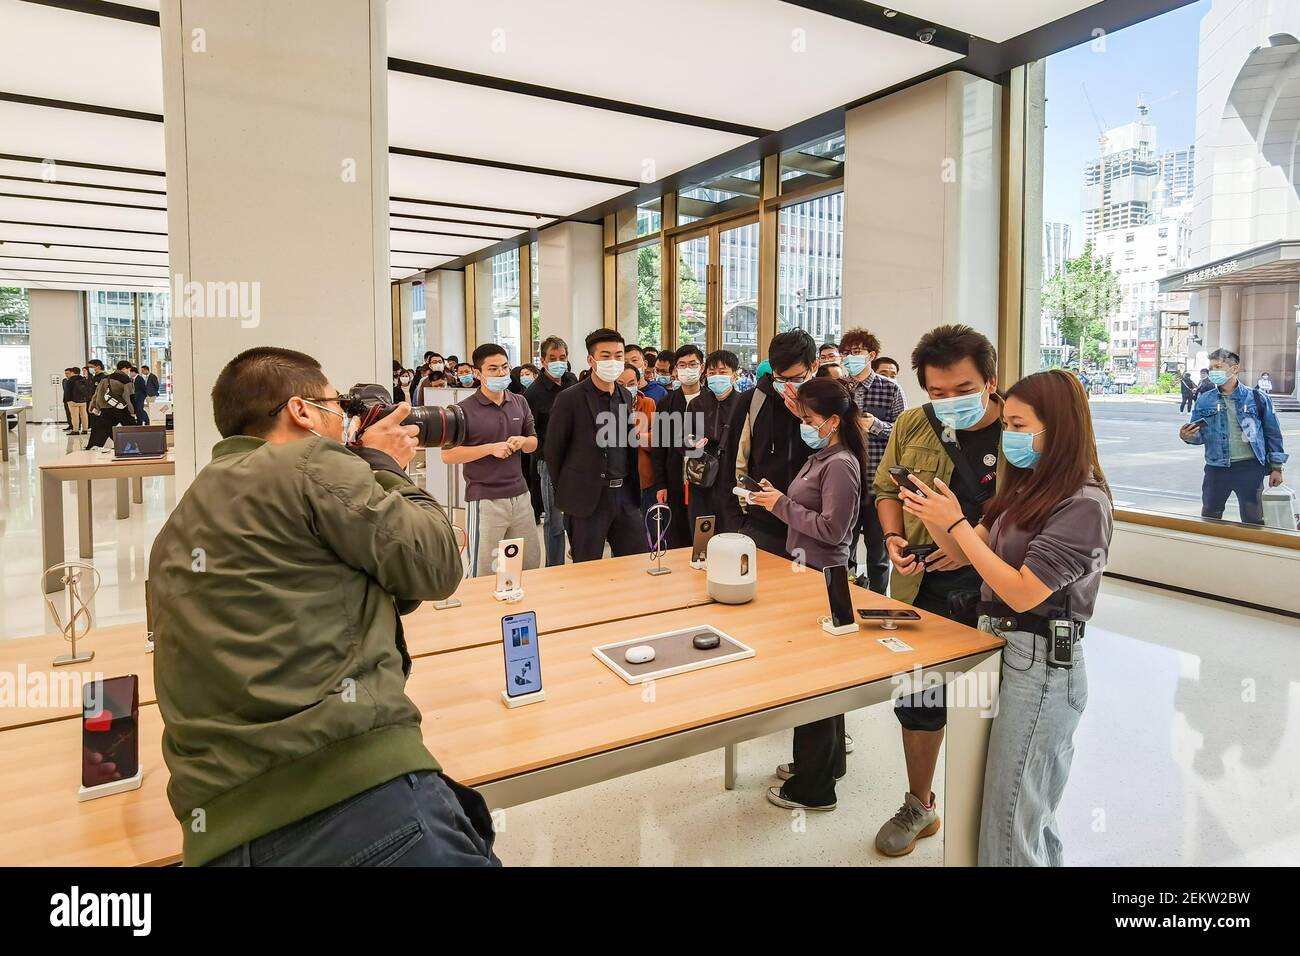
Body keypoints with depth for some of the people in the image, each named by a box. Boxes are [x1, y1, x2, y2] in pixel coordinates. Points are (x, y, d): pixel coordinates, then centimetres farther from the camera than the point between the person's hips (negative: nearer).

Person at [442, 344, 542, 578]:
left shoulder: (520, 403, 8)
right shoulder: (464, 410, -8)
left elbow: (533, 443, 17)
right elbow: (448, 455, -10)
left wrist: (522, 441, -7)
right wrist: (490, 448, -18)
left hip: (520, 495, 5)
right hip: (485, 500, -5)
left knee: (531, 563, 15)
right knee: (483, 573, 3)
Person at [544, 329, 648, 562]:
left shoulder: (626, 396, 9)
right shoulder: (569, 399, -9)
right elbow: (552, 450, -4)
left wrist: (631, 488, 14)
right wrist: (567, 492, 3)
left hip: (625, 494, 6)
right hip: (587, 499, -5)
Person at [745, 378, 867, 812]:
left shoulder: (840, 465, -17)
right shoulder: (820, 458, 12)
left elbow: (832, 529, -22)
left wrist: (782, 505, -16)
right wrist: (774, 499, 2)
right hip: (807, 571, 10)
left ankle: (815, 786, 10)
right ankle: (823, 760, 34)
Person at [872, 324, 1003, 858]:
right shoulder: (912, 427, -1)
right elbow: (887, 488, 12)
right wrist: (894, 538, -5)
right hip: (925, 591, 3)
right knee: (919, 702, 15)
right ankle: (919, 806, 38)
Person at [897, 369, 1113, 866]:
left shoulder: (1083, 506, -18)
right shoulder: (1028, 487, 9)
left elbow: (1022, 593, -21)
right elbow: (970, 552, 9)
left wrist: (956, 522, -21)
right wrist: (931, 516, -9)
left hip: (1040, 666, -8)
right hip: (1002, 649, 8)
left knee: (1009, 818, 3)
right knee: (1030, 809, 22)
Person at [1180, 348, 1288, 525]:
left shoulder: (1257, 398, -2)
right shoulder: (1204, 400, 3)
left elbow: (1272, 434, 3)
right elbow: (1199, 436, 6)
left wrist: (1276, 467, 1)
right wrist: (1188, 436, -18)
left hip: (1250, 468, -2)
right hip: (1216, 468, 2)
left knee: (1253, 520, 6)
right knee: (1209, 518, 13)